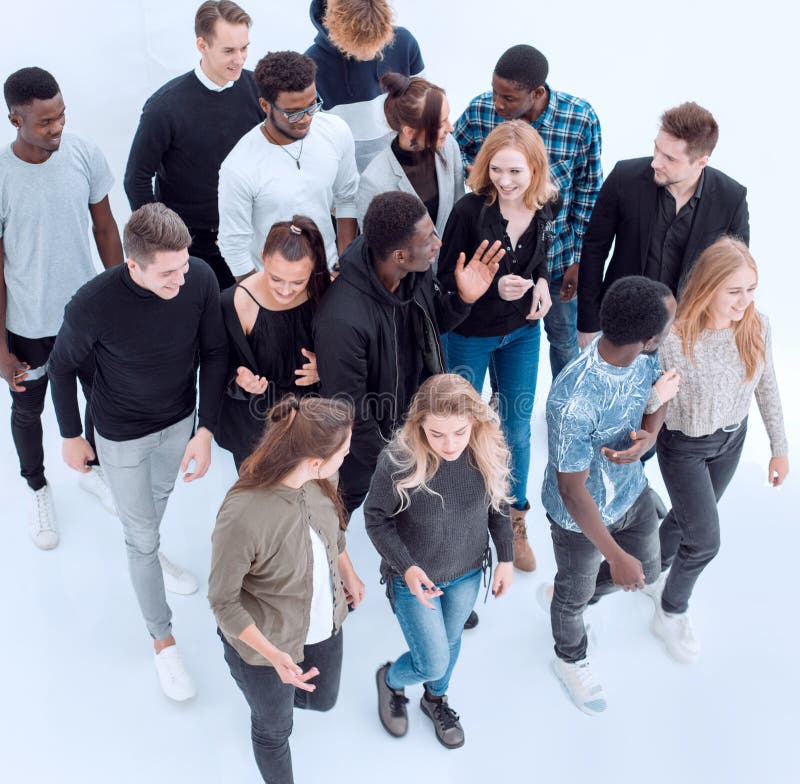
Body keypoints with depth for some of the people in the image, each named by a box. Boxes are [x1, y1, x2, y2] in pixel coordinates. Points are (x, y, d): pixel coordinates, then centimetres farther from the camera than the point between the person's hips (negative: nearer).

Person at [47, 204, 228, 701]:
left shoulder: (200, 278, -26)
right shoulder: (93, 306, -34)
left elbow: (214, 353, -11)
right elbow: (63, 369, -13)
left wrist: (205, 430, -15)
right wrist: (72, 437, -1)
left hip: (180, 420, 4)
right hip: (123, 435, -3)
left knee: (162, 495, 31)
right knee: (142, 537, 9)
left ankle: (151, 554, 64)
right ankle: (163, 638, 31)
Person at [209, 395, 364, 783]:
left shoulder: (319, 478, -21)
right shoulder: (242, 517, -40)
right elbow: (223, 602, -24)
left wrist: (349, 574, 16)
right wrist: (272, 655, -29)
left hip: (325, 625, 6)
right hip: (265, 639, -6)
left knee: (322, 699, 31)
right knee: (275, 729, 23)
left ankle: (268, 696, 62)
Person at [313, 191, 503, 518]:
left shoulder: (417, 271, -19)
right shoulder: (342, 319, -40)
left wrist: (462, 299, -18)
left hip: (416, 416, 5)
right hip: (369, 439, -5)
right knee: (342, 506, 25)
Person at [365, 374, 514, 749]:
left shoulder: (488, 449, -22)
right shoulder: (398, 460, -32)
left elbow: (498, 504, -3)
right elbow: (376, 517, -16)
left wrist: (506, 559, 0)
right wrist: (406, 567, -25)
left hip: (467, 572, 4)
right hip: (415, 578, -4)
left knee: (450, 641, 26)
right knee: (433, 663, 6)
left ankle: (435, 698, 58)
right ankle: (390, 680, 43)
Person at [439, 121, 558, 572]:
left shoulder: (546, 205, -10)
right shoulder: (471, 210, -24)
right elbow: (447, 277, -15)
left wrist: (542, 281, -9)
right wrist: (494, 286, -32)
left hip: (522, 332, 4)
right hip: (470, 335, -3)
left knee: (517, 429, 14)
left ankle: (515, 520, 36)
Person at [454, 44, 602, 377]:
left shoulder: (581, 118, -20)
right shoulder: (479, 110, -17)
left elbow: (589, 190, -9)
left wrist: (578, 258, -6)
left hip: (556, 252, -1)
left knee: (564, 339, 20)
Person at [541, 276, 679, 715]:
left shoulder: (644, 354, -20)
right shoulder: (574, 400, -41)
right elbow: (572, 490, -30)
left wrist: (649, 436, -20)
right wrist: (616, 557, -23)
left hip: (632, 492, 6)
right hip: (582, 516, -6)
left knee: (646, 571, 28)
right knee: (575, 595, 22)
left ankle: (565, 600, 55)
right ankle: (570, 660, 55)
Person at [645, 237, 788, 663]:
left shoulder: (757, 327, -16)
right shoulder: (675, 340, -32)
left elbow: (767, 389, -2)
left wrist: (780, 448, 6)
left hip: (732, 440, 5)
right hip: (683, 447, -5)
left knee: (688, 515, 24)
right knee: (705, 540, 1)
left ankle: (654, 571, 53)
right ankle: (671, 612, 30)